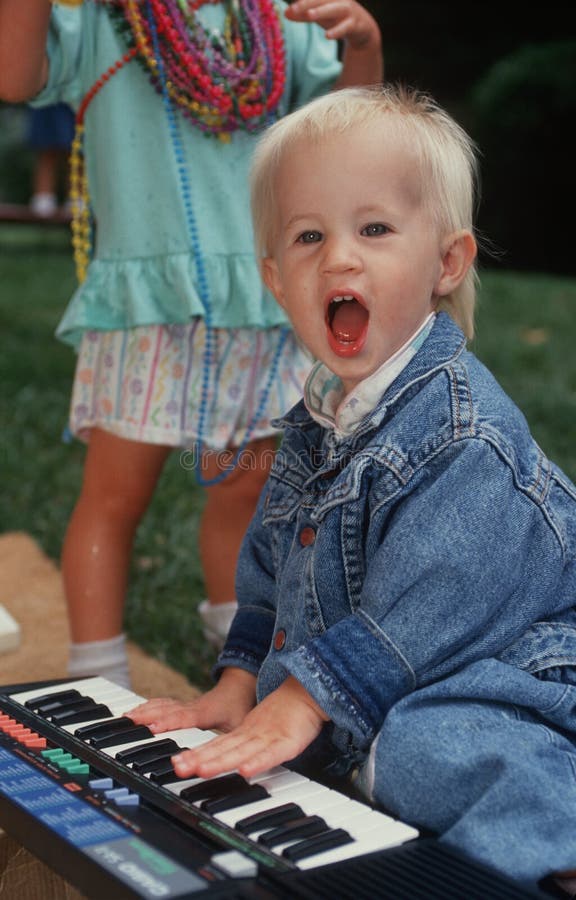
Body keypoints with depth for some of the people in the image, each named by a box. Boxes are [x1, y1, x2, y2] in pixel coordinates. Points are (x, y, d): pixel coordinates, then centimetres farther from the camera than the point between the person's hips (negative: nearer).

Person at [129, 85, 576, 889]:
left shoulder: (461, 430, -20)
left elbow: (426, 611, -25)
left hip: (490, 686, -10)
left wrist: (303, 702, -22)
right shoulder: (319, 422, 9)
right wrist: (241, 684, 10)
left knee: (426, 756, -35)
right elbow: (271, 573, 19)